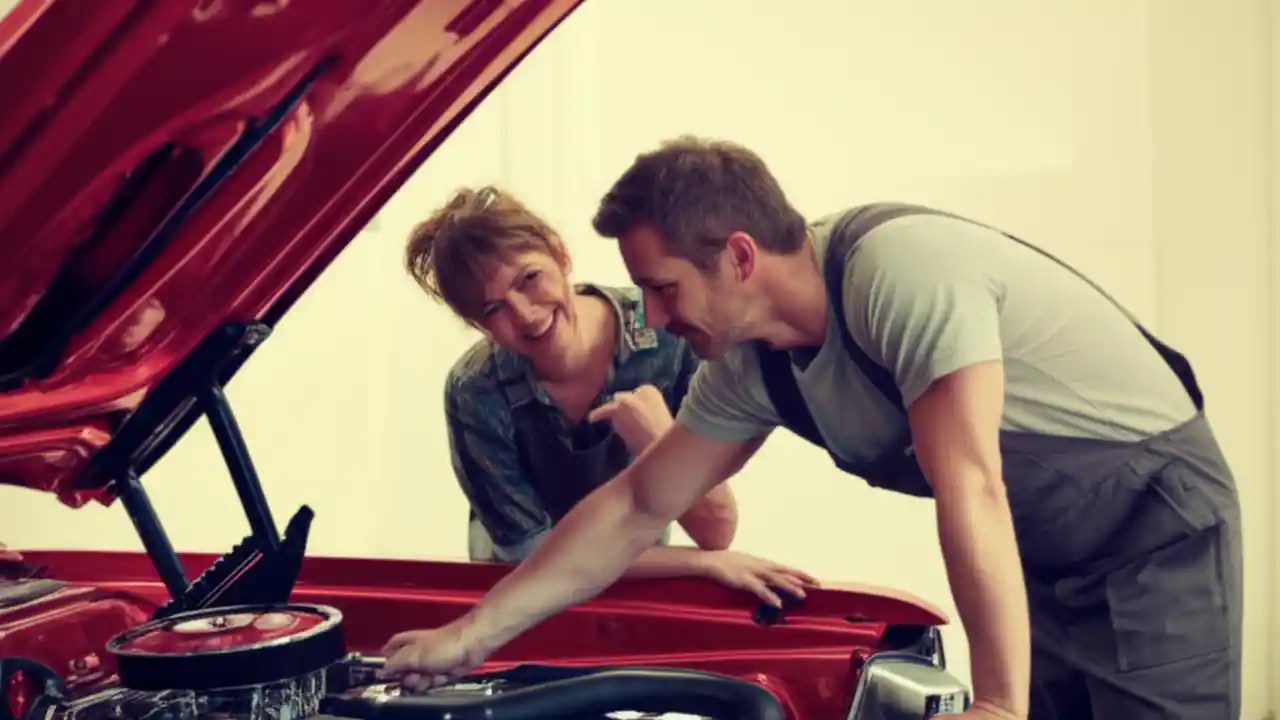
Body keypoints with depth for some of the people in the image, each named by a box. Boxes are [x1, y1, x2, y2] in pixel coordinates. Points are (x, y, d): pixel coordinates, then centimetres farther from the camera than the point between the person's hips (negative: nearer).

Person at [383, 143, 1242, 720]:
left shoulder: (898, 266, -30)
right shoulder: (750, 365, -4)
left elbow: (970, 488, -34)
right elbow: (633, 510, 2)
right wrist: (469, 637, 2)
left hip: (1156, 512, -7)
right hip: (1037, 554, 7)